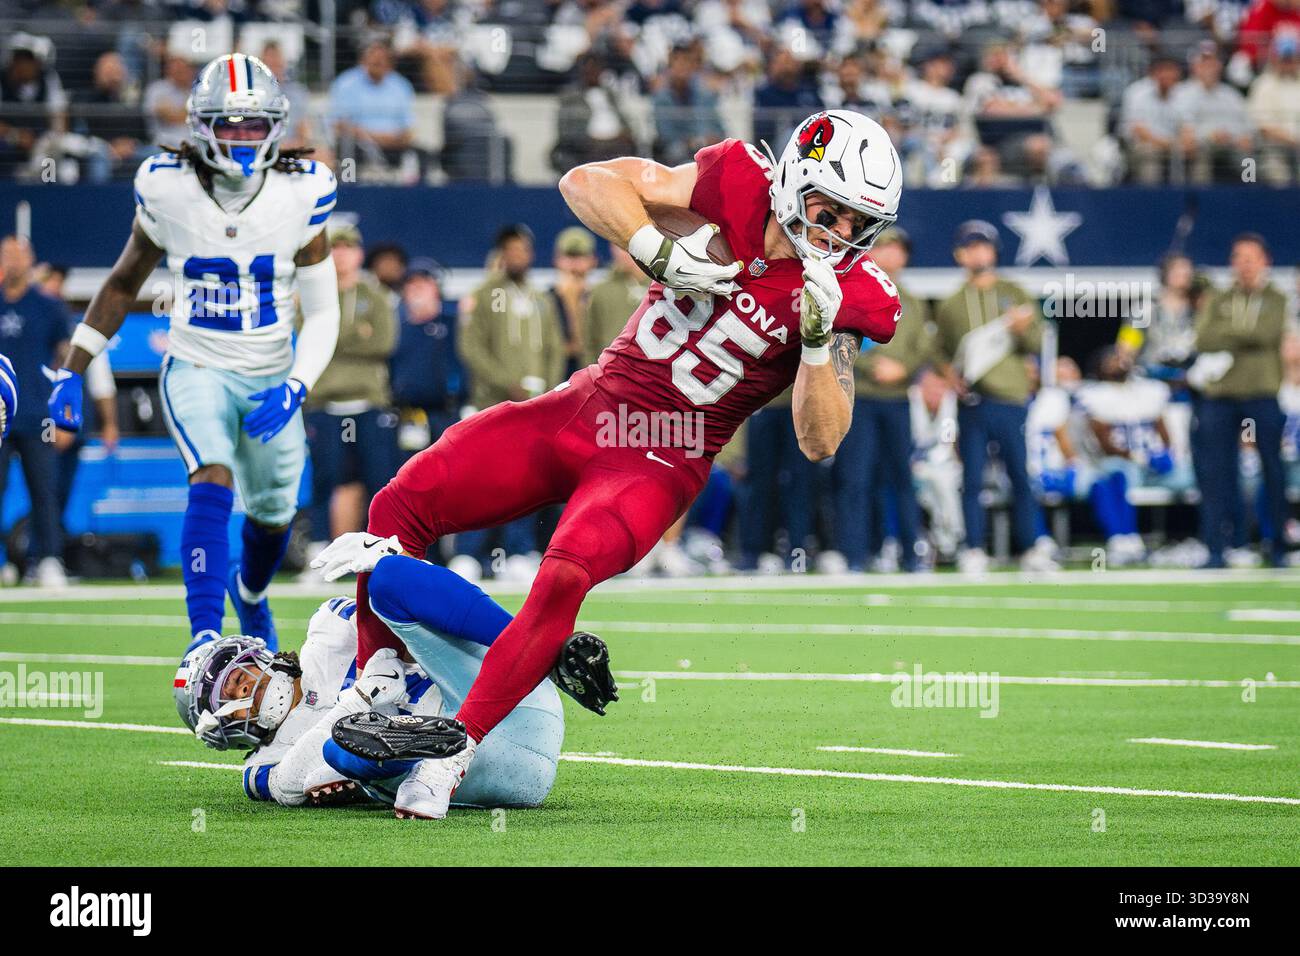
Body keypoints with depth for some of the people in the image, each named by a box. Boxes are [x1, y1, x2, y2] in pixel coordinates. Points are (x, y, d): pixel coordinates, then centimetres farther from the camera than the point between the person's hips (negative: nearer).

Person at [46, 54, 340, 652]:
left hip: (271, 378, 2)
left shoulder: (301, 196, -13)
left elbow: (322, 315, -8)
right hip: (196, 371, -2)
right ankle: (205, 638, -35)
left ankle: (249, 592, 54)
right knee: (213, 479, -29)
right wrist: (72, 372, 2)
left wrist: (295, 389, -24)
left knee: (273, 513, 20)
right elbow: (123, 283, 4)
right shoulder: (168, 190, -13)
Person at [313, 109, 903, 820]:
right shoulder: (736, 189, -4)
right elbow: (586, 182, -7)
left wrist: (819, 339, -23)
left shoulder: (844, 296, -7)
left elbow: (821, 441, -10)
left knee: (567, 575, -32)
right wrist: (660, 252, -21)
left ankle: (455, 748, -26)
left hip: (662, 461, -3)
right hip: (588, 406, 3)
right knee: (402, 503, -8)